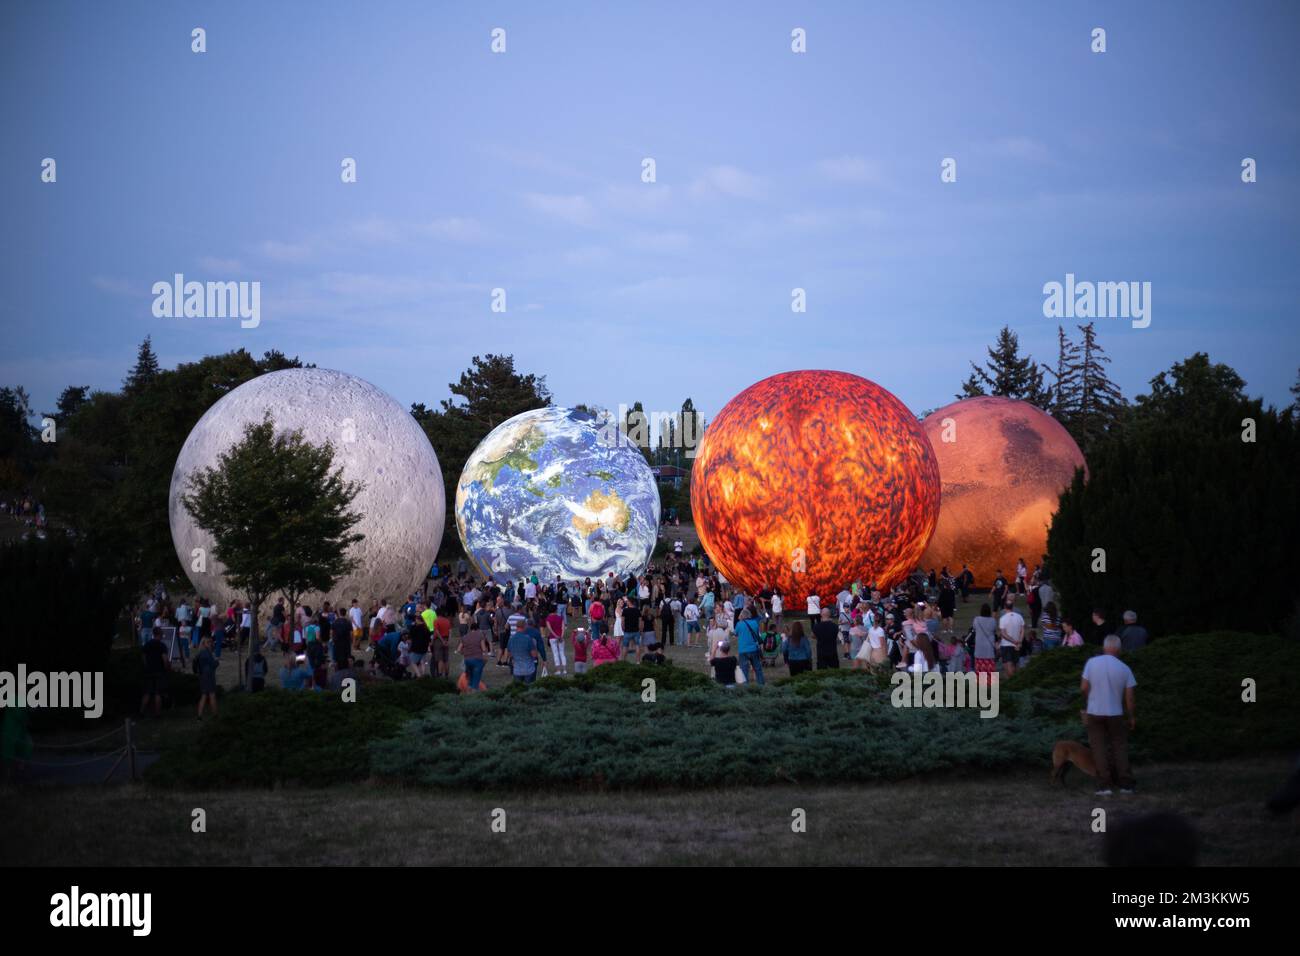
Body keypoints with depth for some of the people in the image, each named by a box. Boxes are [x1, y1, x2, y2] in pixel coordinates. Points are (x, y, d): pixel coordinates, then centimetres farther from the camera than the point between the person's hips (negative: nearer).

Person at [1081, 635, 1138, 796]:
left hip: (1094, 713, 0)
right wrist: (1133, 717, 6)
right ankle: (1125, 784, 12)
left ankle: (1104, 785, 3)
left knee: (1099, 749, 6)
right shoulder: (1124, 669, -8)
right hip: (1115, 714, 0)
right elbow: (1130, 696, -6)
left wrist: (1086, 706, 11)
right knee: (1120, 747, 12)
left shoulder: (1091, 663, -9)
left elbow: (1084, 687, -5)